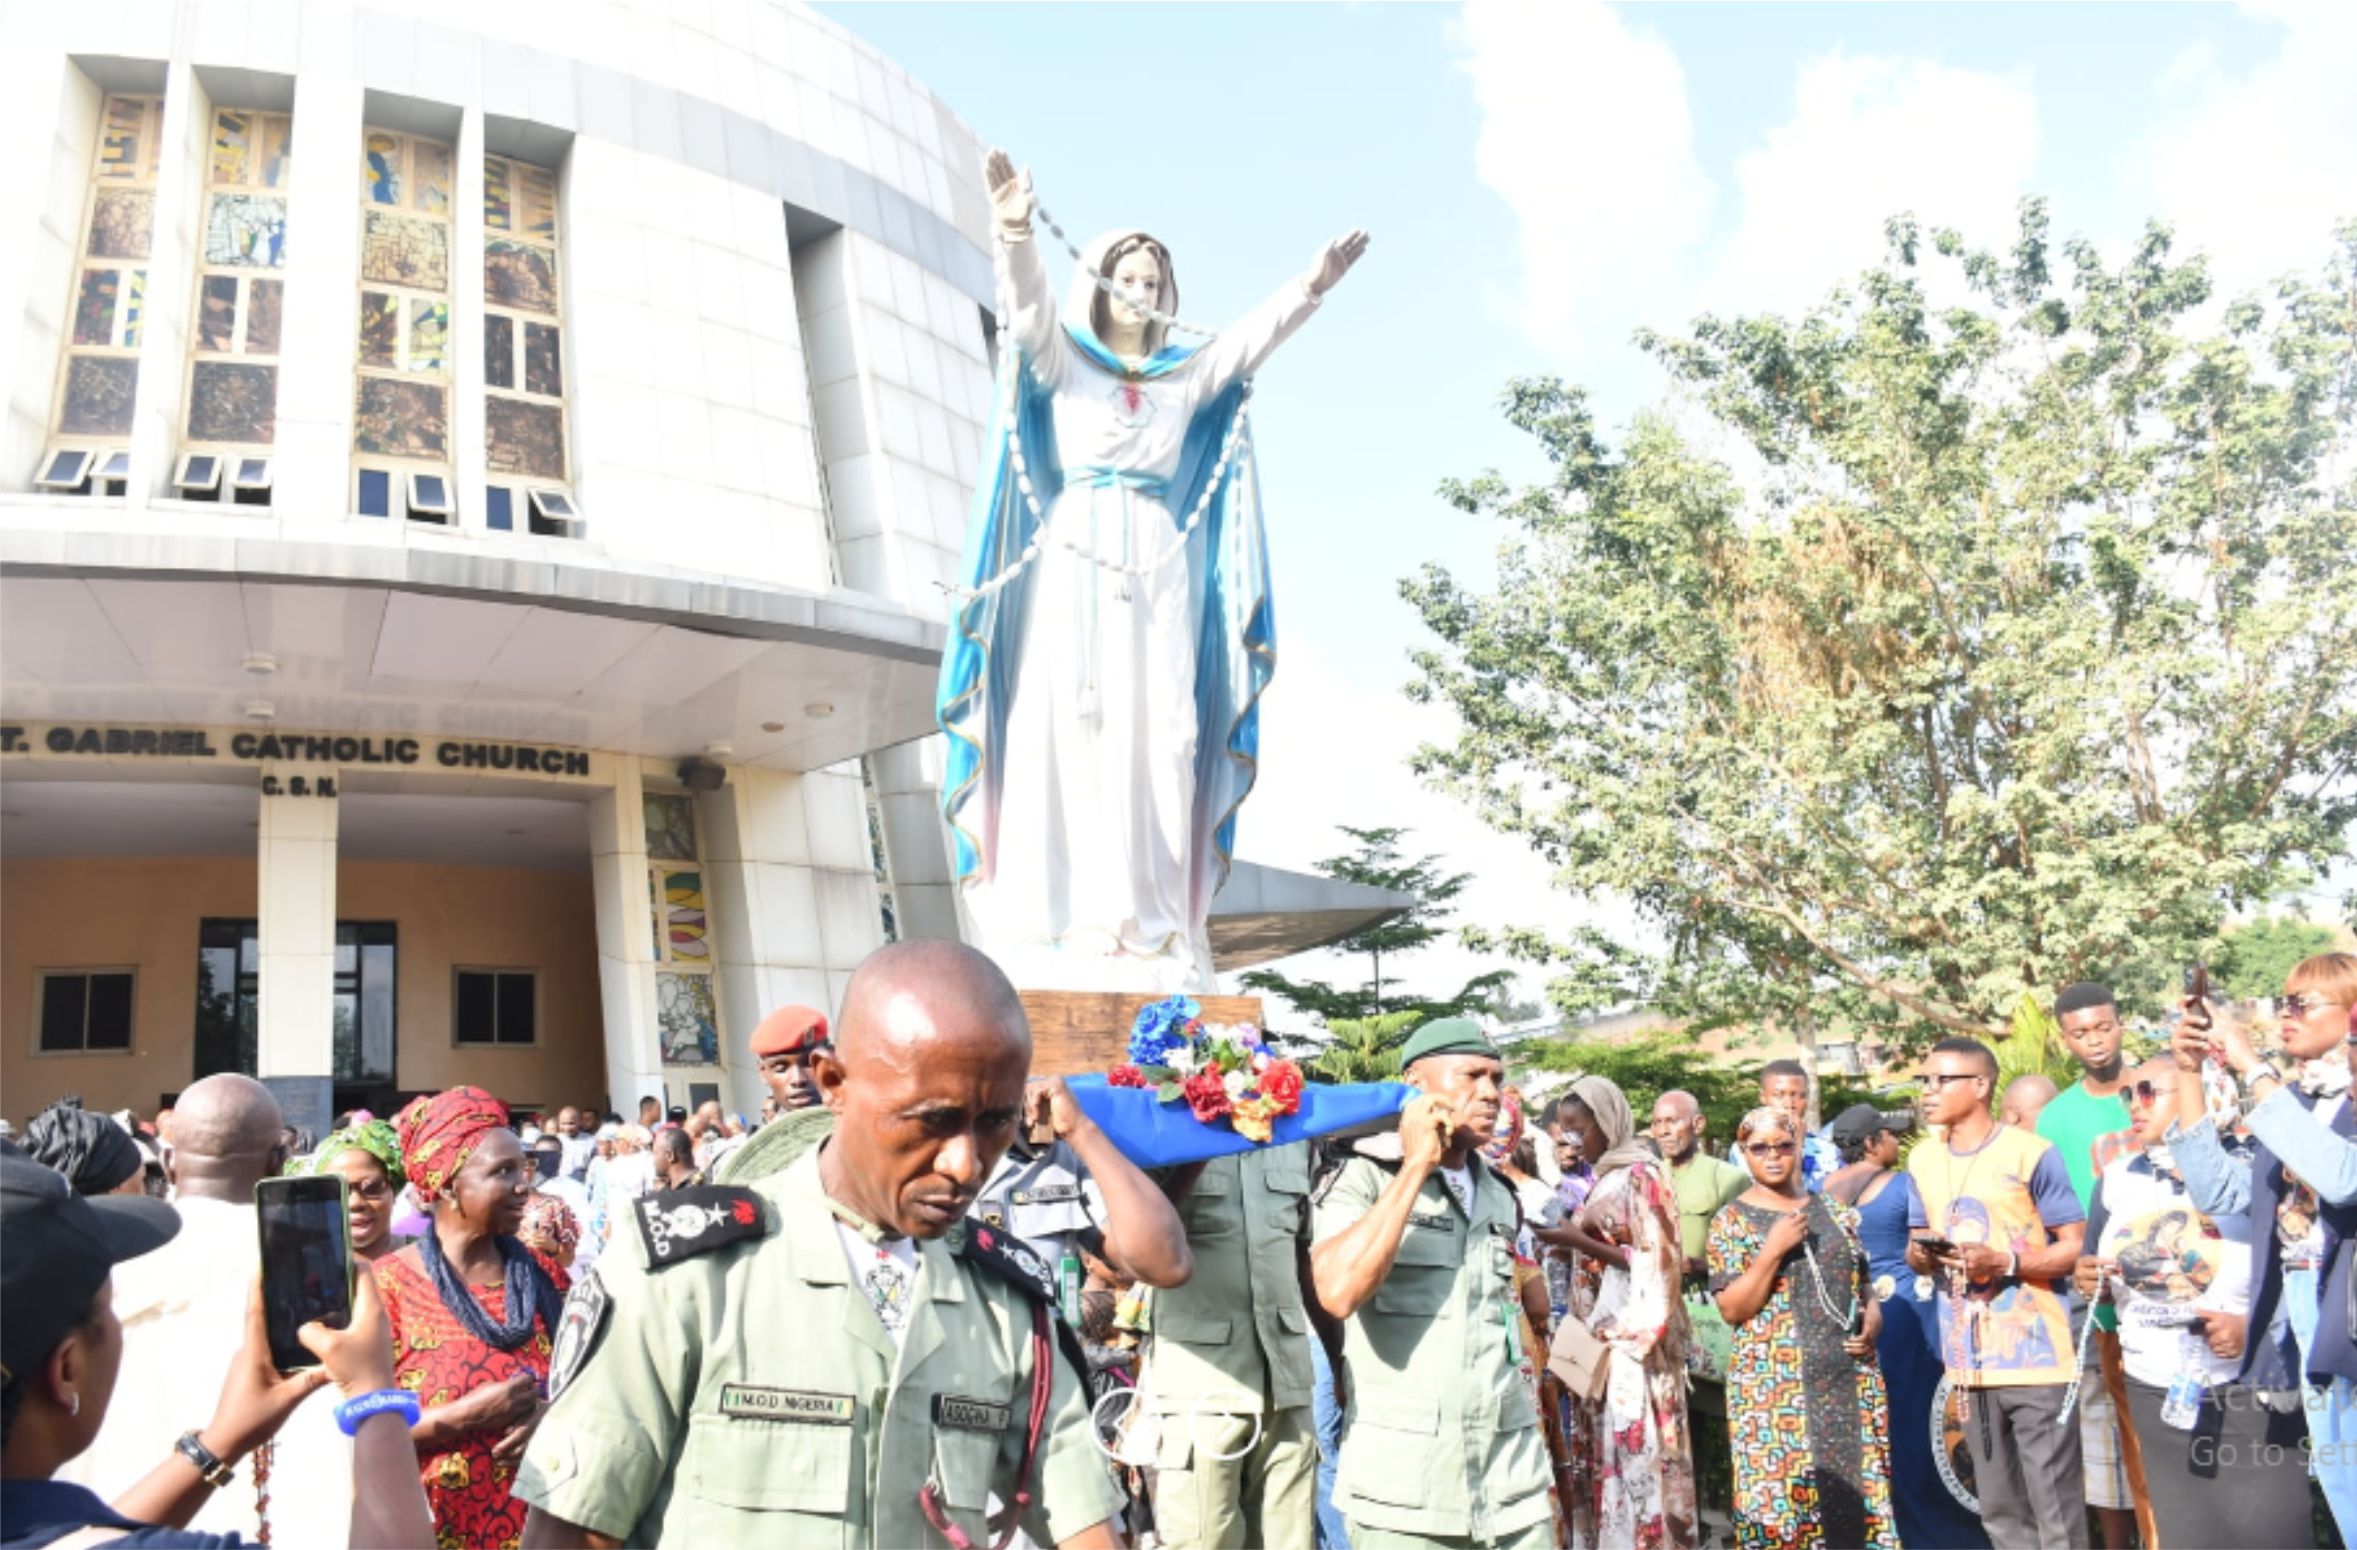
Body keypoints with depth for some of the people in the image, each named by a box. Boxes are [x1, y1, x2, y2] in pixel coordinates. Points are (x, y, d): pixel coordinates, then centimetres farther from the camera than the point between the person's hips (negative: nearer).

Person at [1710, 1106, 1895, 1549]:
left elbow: (1864, 1282, 18)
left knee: (1858, 1487, 6)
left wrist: (1873, 1317, -4)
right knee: (1782, 1496, -4)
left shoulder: (1833, 1210, 11)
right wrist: (1773, 1250, -17)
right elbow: (1731, 1309, -8)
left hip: (1850, 1377, 4)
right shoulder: (1731, 1221, -2)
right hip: (1775, 1386, -4)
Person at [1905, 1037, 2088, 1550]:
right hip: (1968, 1358, 6)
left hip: (2034, 1355, -6)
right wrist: (1921, 1255, -7)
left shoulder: (2031, 1153, -10)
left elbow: (2076, 1246, -8)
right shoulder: (1922, 1160, 8)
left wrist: (2004, 1263, -22)